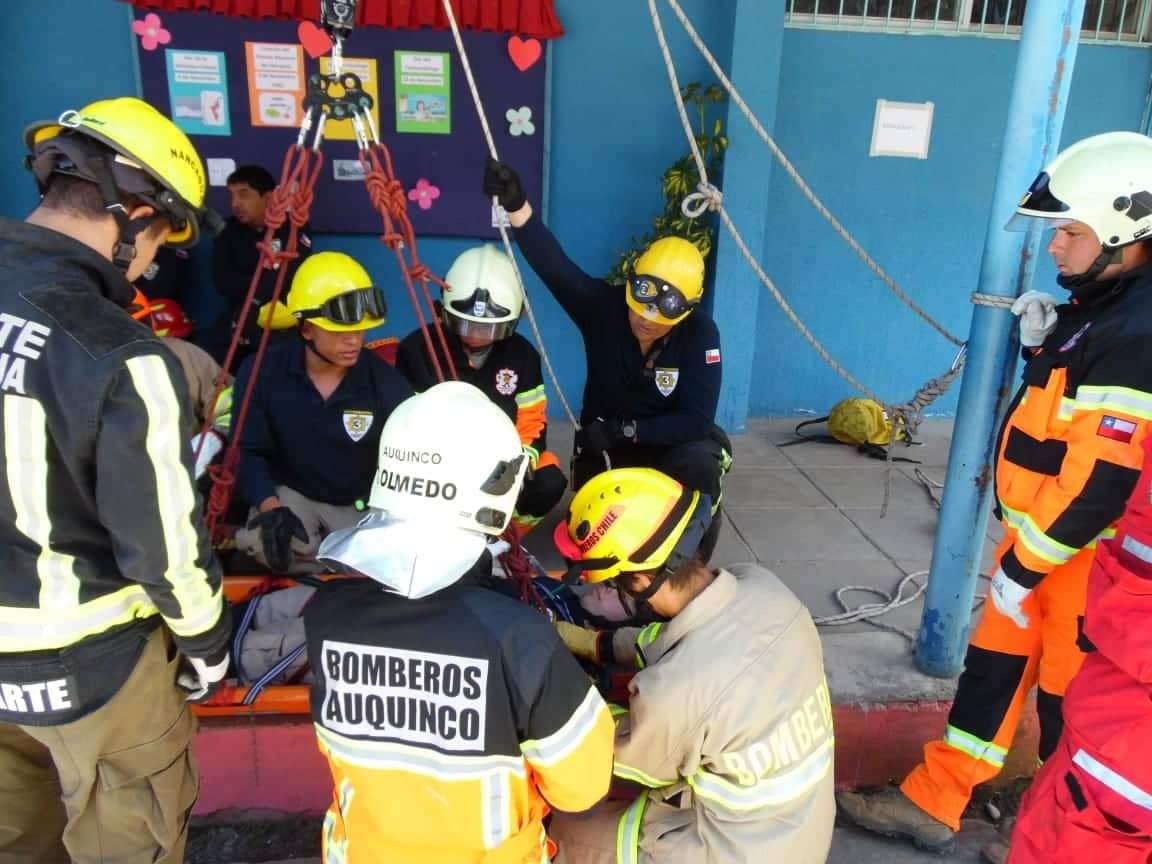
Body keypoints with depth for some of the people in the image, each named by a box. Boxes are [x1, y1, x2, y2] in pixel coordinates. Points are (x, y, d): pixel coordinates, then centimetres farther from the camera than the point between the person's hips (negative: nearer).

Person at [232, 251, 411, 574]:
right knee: (258, 539, -33)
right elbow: (248, 451, -8)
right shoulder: (262, 372, -11)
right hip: (291, 494, 0)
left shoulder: (386, 383, -15)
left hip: (362, 504, 0)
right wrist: (270, 505, -27)